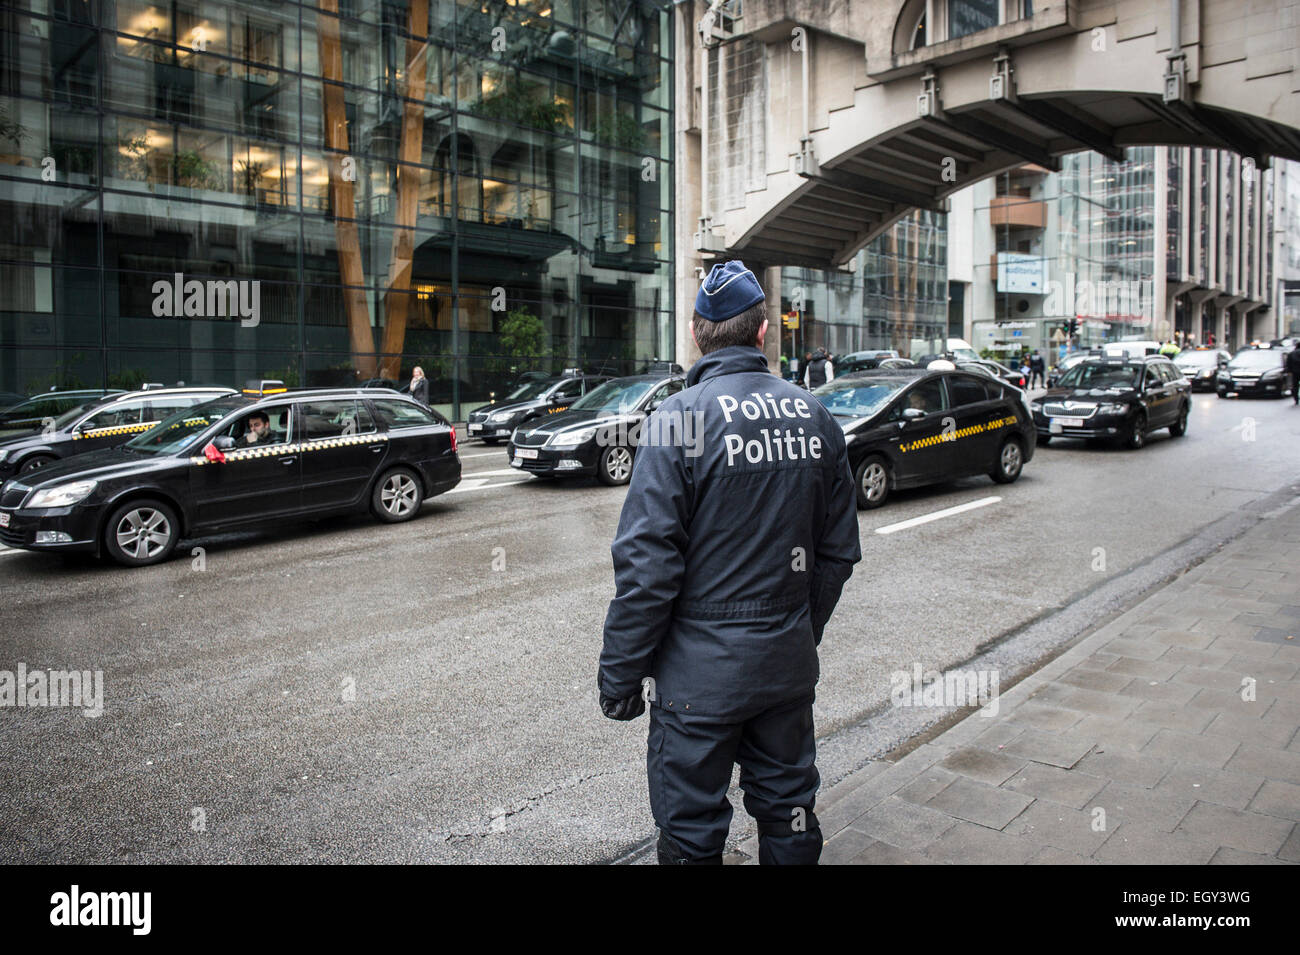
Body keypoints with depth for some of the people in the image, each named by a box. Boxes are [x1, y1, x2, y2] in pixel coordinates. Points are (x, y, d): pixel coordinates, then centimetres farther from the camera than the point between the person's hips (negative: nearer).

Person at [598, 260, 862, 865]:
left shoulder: (680, 417, -15)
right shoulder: (814, 416, 3)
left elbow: (646, 565, -18)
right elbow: (840, 550, 9)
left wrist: (619, 676, -8)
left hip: (703, 669, -5)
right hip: (790, 661, 6)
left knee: (692, 834, 10)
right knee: (788, 807, 21)